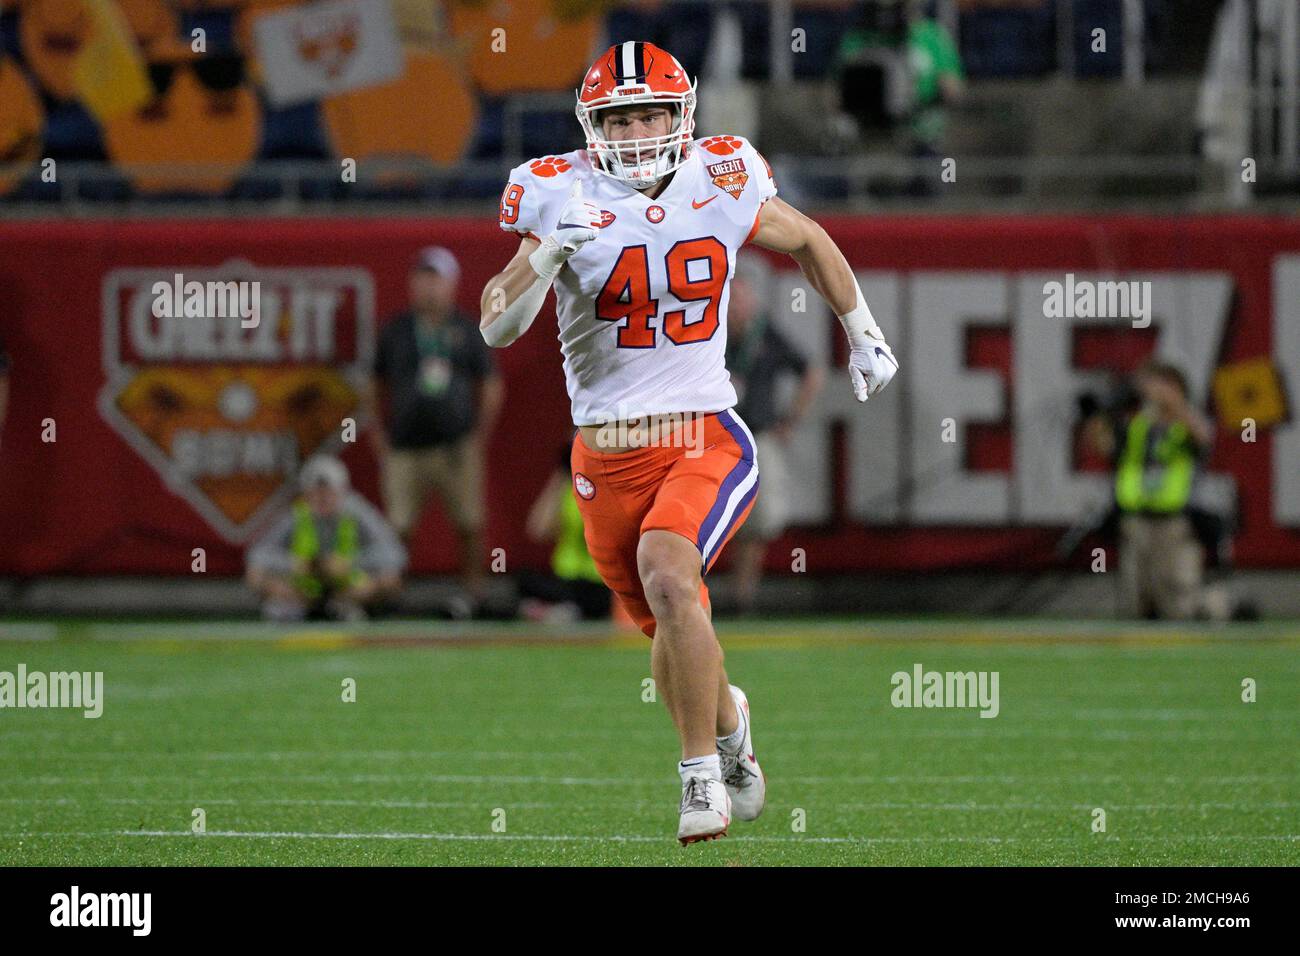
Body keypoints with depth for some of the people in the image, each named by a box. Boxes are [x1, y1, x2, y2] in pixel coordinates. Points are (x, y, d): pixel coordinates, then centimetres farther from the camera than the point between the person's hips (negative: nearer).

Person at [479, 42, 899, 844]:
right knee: (673, 628, 14)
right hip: (607, 455, 2)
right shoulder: (564, 199, -7)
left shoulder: (723, 184, -3)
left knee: (668, 575, -28)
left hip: (706, 439, -2)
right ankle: (728, 721, 49)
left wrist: (863, 334, 25)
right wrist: (550, 254, -27)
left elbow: (807, 241, 18)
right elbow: (498, 328, -12)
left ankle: (703, 774, -16)